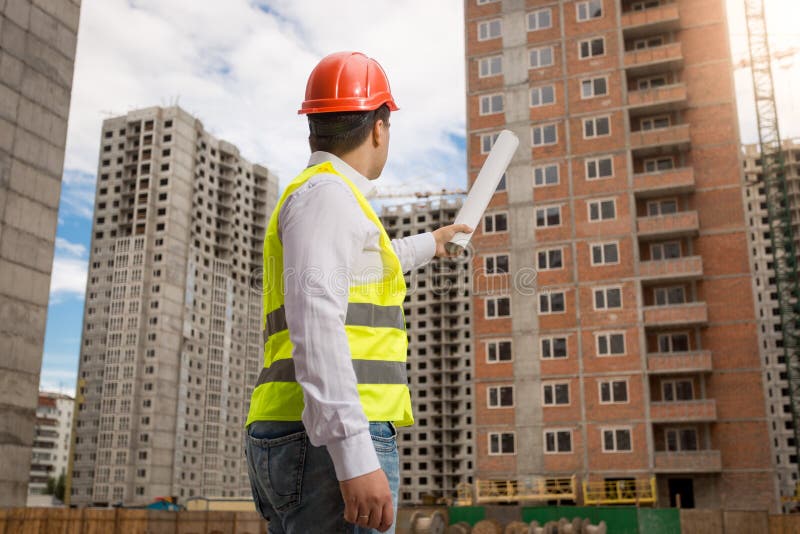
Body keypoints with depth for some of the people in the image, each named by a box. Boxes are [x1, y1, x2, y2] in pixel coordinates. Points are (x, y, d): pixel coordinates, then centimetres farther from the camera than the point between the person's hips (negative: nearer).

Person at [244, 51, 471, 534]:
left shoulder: (317, 196, 24)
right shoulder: (326, 193, -6)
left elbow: (356, 266, 46)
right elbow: (314, 321, -21)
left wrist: (427, 245, 63)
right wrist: (356, 457, -27)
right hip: (328, 443, -10)